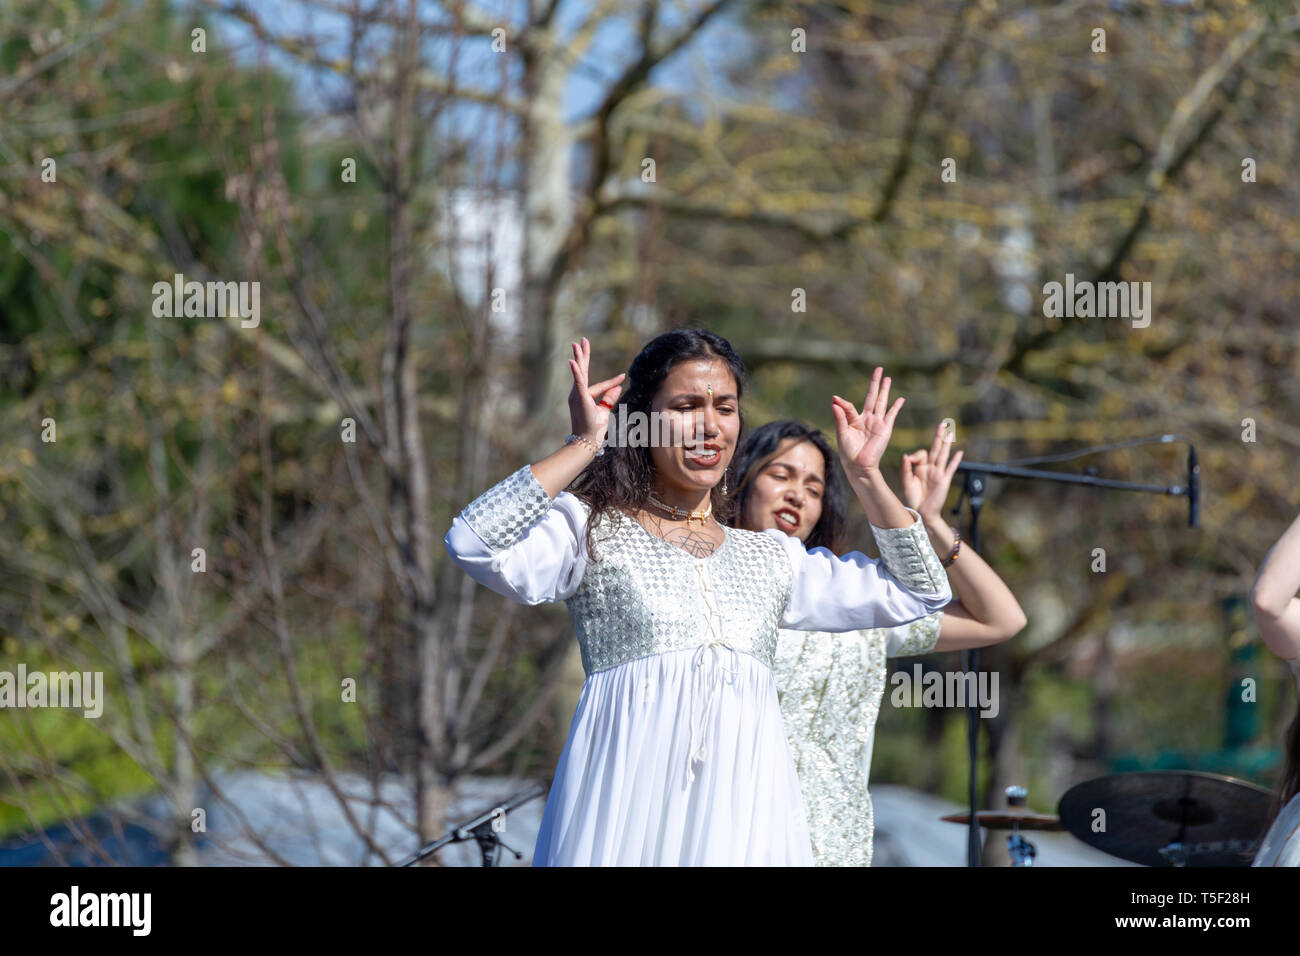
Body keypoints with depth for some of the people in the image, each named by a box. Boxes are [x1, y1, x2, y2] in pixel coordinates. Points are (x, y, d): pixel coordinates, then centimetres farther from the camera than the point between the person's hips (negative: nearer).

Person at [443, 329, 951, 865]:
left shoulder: (770, 558, 22)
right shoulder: (594, 535, 8)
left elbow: (916, 593, 26)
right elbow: (473, 544, -11)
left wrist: (864, 475, 19)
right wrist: (583, 446, -5)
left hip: (746, 811, 4)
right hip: (626, 804, -4)